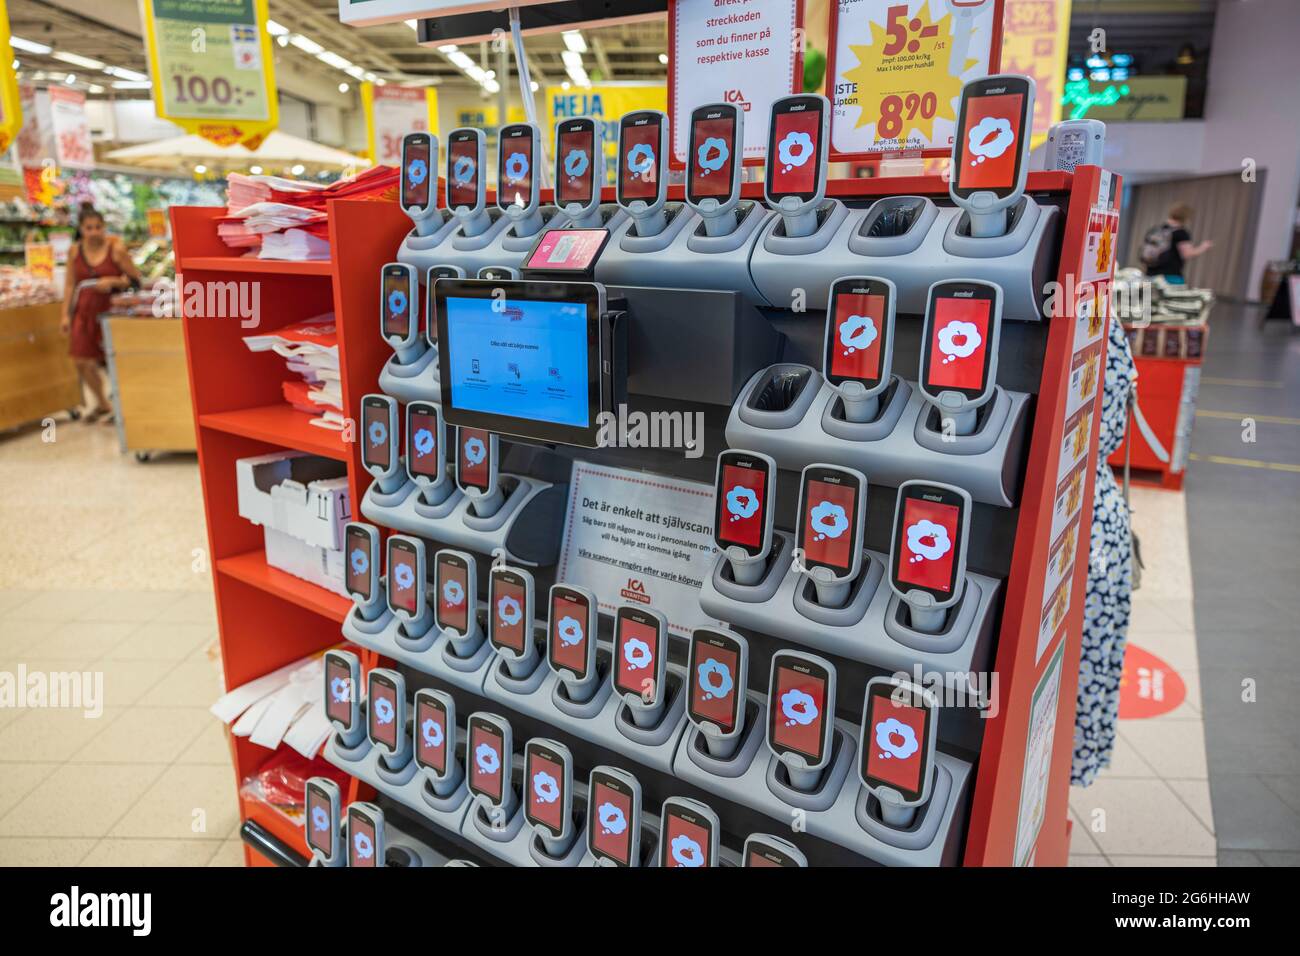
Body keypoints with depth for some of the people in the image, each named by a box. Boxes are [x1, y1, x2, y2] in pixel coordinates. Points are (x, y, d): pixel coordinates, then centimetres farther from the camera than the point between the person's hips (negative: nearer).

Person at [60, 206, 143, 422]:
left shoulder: (116, 248, -8)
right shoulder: (75, 251, 3)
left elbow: (135, 278, -6)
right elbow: (70, 284, 7)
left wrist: (112, 282, -22)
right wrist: (66, 314, 3)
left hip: (110, 309, -4)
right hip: (85, 311, 4)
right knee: (81, 361, 5)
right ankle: (102, 404, 27)